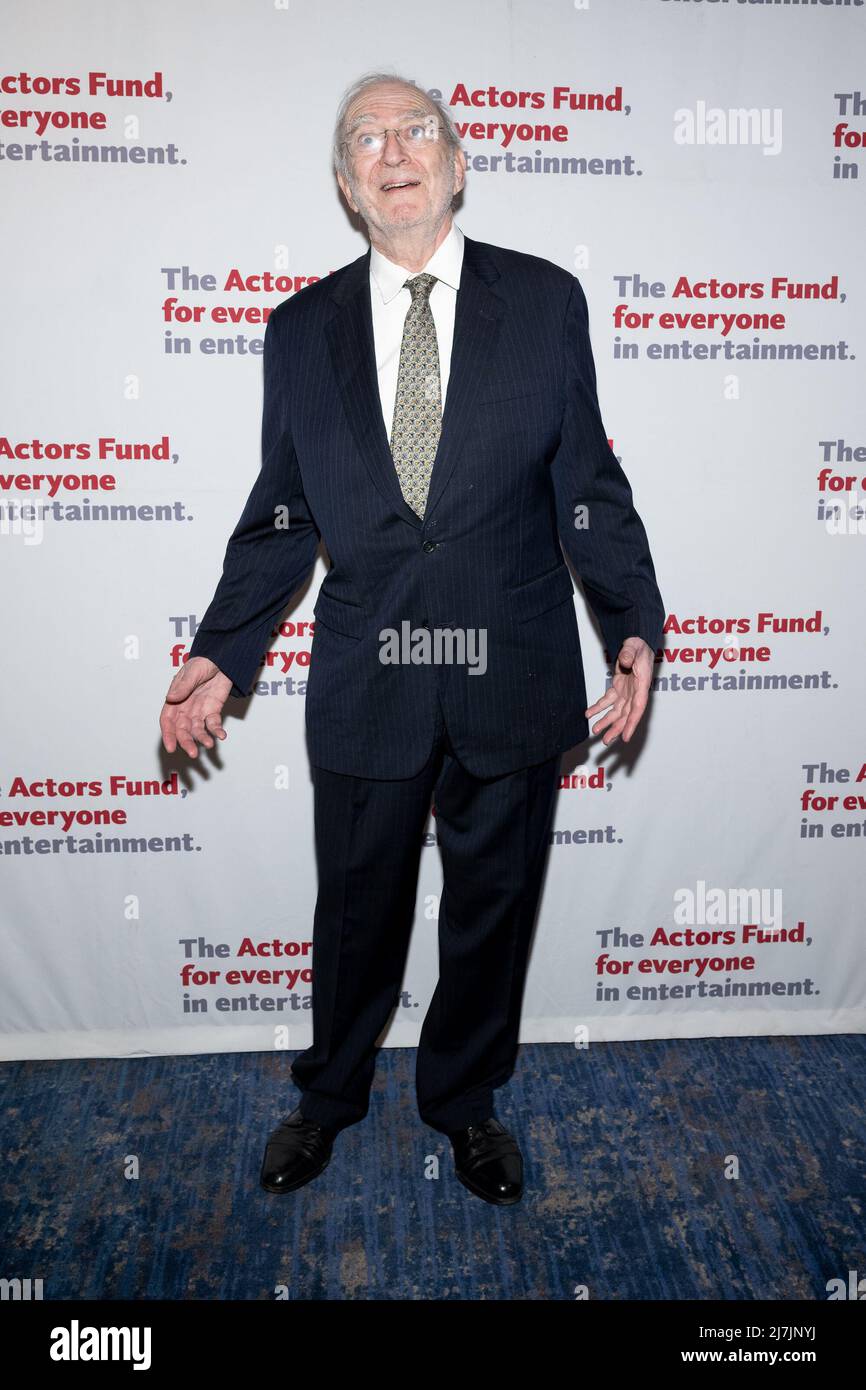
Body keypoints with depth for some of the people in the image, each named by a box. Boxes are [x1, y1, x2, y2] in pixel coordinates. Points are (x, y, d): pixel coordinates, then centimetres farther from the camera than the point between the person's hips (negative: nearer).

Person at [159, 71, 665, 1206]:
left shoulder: (545, 301, 2)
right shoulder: (302, 327, 6)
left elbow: (589, 484, 2)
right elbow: (283, 513, 6)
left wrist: (634, 627, -8)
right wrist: (223, 653, -2)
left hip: (512, 680, 0)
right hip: (363, 684, 1)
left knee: (493, 908, 15)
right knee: (356, 910, 16)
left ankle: (463, 1100, 41)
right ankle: (330, 1094, 44)